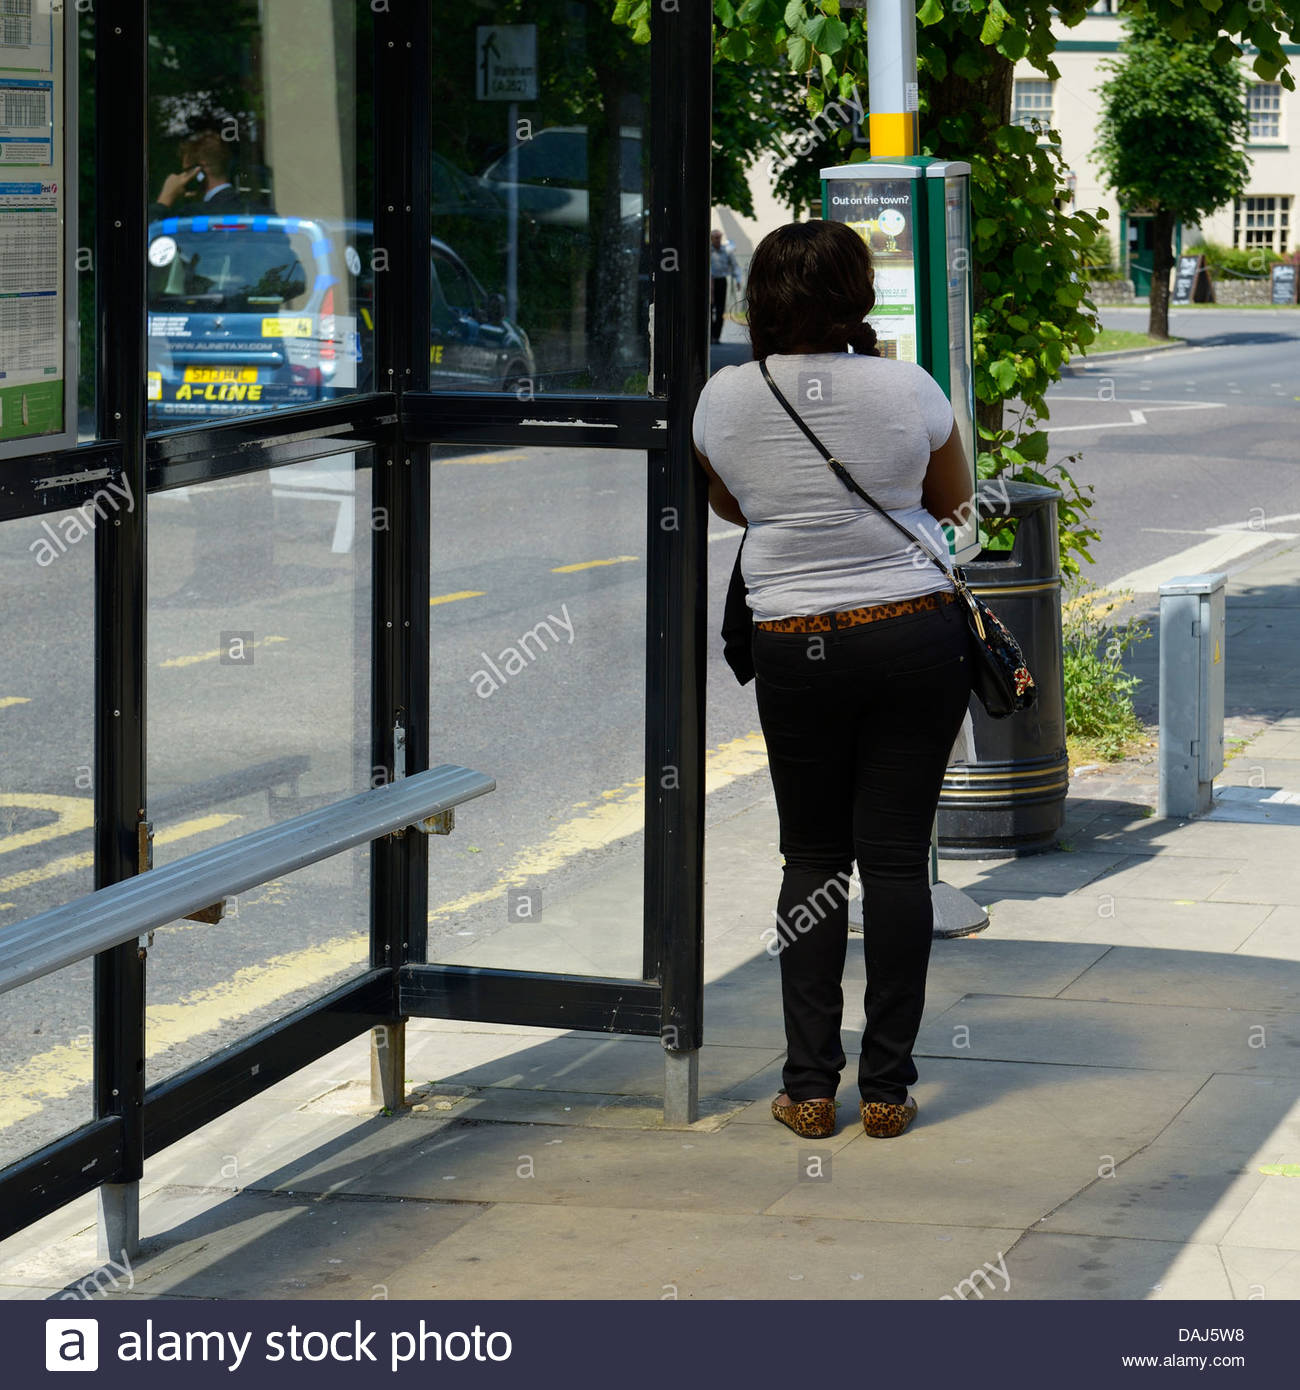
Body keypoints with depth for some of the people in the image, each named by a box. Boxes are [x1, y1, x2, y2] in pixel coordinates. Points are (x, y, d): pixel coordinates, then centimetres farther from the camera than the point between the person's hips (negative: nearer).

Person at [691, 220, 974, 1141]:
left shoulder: (725, 398, -2)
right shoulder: (906, 389, -6)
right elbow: (954, 503, 11)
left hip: (794, 650, 1)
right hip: (917, 635, -1)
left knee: (812, 858, 11)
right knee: (896, 857, 3)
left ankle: (809, 1085, 8)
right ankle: (887, 1089, 6)